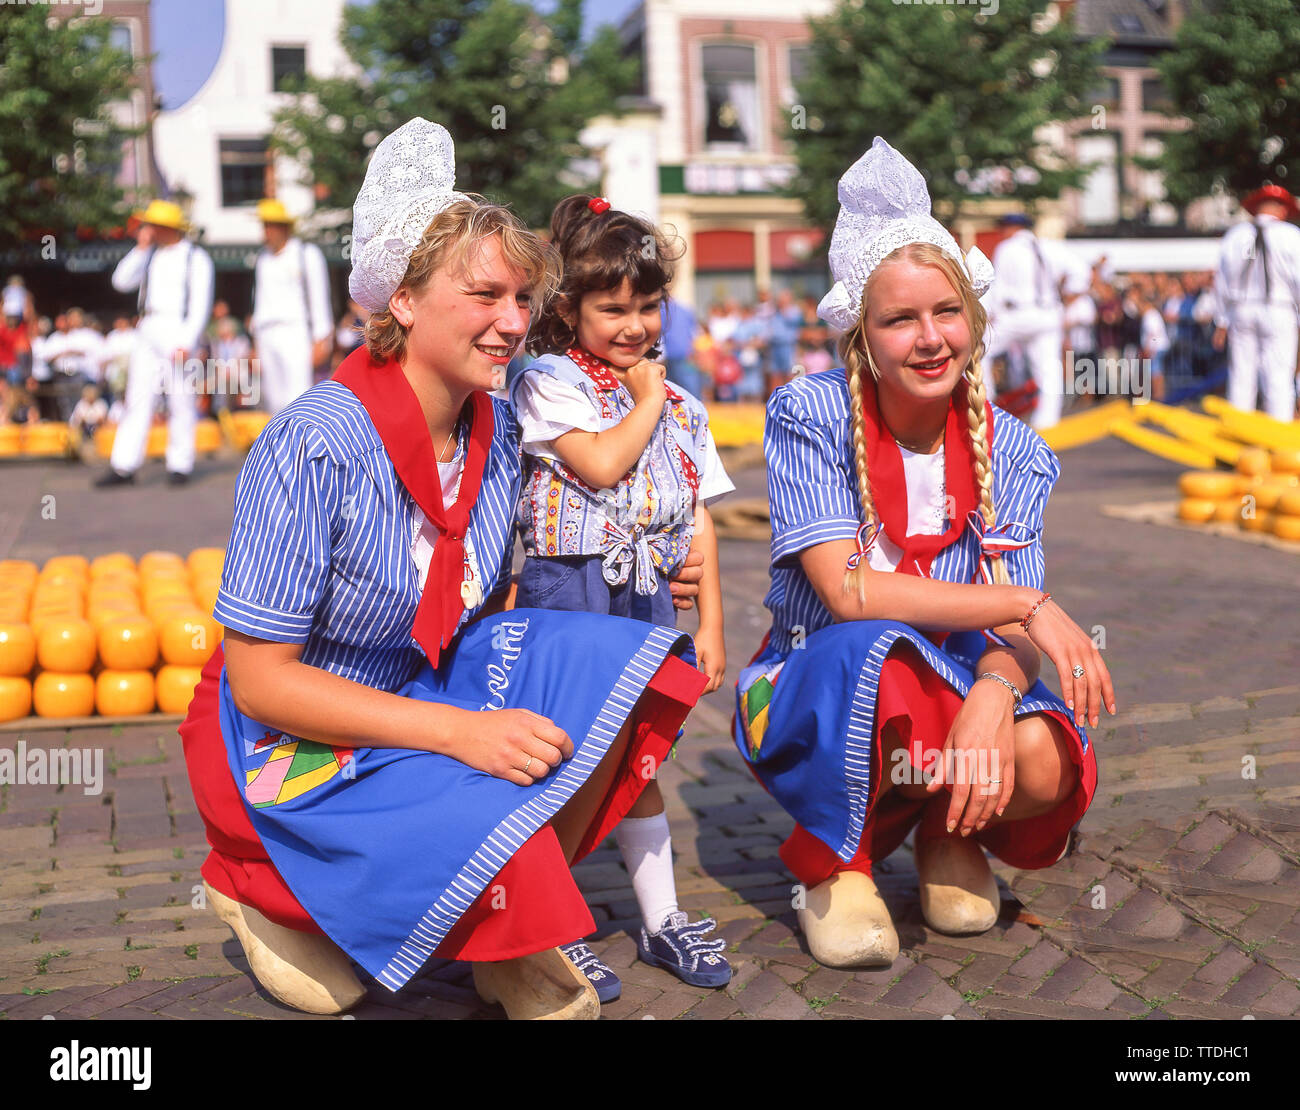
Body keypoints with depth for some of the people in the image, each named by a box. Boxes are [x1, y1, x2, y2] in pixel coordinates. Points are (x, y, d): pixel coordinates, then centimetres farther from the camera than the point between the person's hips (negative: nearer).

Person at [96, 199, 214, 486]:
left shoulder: (196, 258, -1)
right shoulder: (150, 255, 16)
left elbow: (201, 303, -7)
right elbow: (121, 281, 6)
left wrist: (187, 342, -16)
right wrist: (141, 248, 0)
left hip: (179, 330, -5)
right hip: (149, 332, 5)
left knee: (181, 401, -2)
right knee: (138, 396, 0)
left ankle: (180, 465, 6)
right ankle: (124, 467, -2)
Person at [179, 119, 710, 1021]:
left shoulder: (496, 430, -2)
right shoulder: (314, 447, -23)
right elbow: (259, 679, -22)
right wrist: (458, 732, -28)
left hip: (433, 688, 7)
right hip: (292, 733, -7)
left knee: (621, 664, -15)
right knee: (490, 831, -30)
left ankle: (517, 938, 1)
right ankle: (262, 889, 1)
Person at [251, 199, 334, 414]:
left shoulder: (306, 253, 1)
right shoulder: (263, 257, 18)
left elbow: (319, 298, -2)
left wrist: (320, 340, -6)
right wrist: (257, 340, 19)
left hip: (296, 333, -6)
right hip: (267, 335, 6)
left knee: (296, 399, -15)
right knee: (275, 401, 3)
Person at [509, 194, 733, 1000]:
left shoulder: (679, 403, 12)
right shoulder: (549, 383, -4)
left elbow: (700, 518, 11)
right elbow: (601, 463, -20)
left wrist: (710, 624, 7)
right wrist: (646, 400, -4)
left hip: (649, 593, 5)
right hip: (570, 591, -5)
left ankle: (661, 918, 24)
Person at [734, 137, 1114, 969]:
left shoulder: (1008, 450, -3)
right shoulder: (811, 417, -14)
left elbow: (1013, 640, -9)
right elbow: (847, 592, -24)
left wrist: (993, 695, -34)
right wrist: (1027, 604, -26)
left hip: (951, 693, 3)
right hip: (812, 700, -3)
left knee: (1043, 761, -30)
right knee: (876, 652, -38)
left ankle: (951, 831, 8)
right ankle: (835, 863, -8)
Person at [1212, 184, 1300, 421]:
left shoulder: (1234, 235, 7)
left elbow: (1222, 281, 9)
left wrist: (1221, 323, 15)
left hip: (1241, 312, 3)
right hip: (1278, 311, -3)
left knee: (1241, 377, 7)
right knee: (1278, 378, -4)